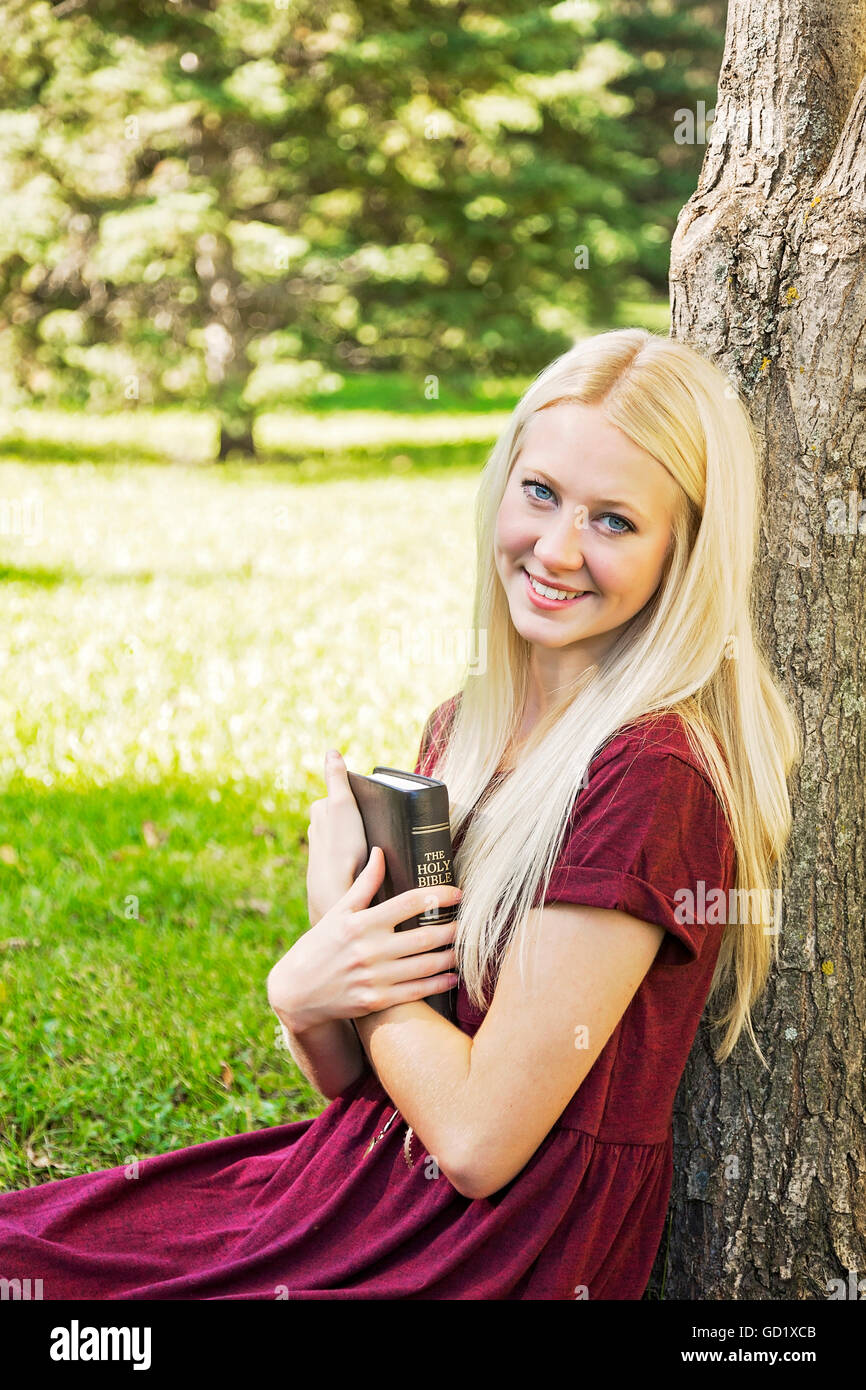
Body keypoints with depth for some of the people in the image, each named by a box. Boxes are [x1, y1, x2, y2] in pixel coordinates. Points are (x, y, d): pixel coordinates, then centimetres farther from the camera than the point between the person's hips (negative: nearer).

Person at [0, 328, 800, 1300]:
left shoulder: (651, 776, -20)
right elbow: (354, 1082, 8)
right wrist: (300, 995, -15)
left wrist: (339, 911, -8)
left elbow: (478, 1138, -20)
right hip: (363, 1181, 7)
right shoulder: (463, 726, 4)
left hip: (502, 1255, -7)